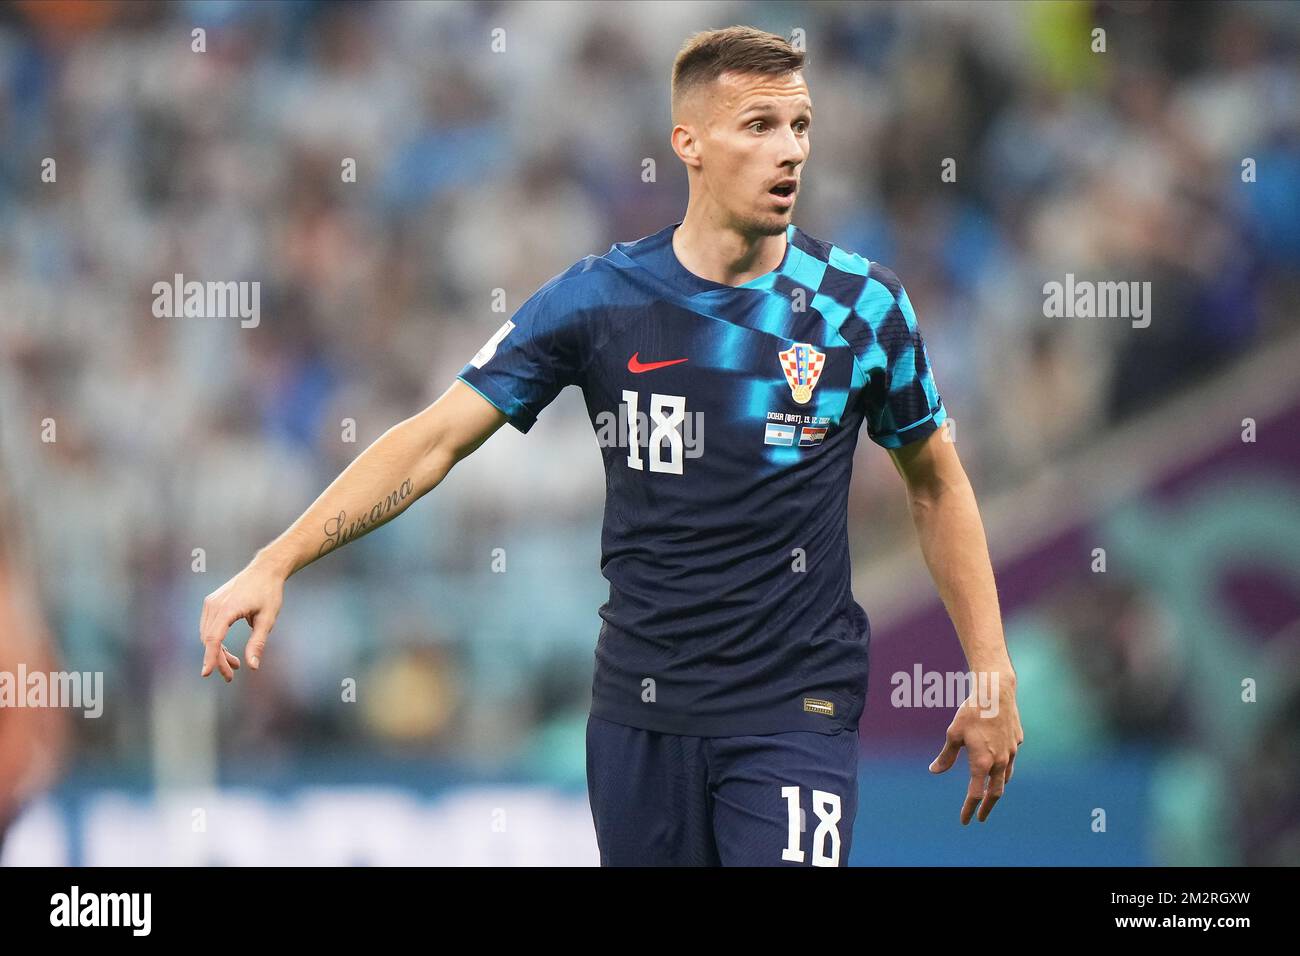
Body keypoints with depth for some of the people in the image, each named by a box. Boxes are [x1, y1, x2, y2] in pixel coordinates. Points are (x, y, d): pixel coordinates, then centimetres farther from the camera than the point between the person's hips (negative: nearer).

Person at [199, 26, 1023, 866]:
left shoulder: (863, 307, -1)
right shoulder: (599, 298, -1)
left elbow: (937, 486, 11)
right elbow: (434, 440, -1)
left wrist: (993, 676, 8)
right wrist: (273, 566, -10)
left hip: (796, 715, -2)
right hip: (639, 712, 2)